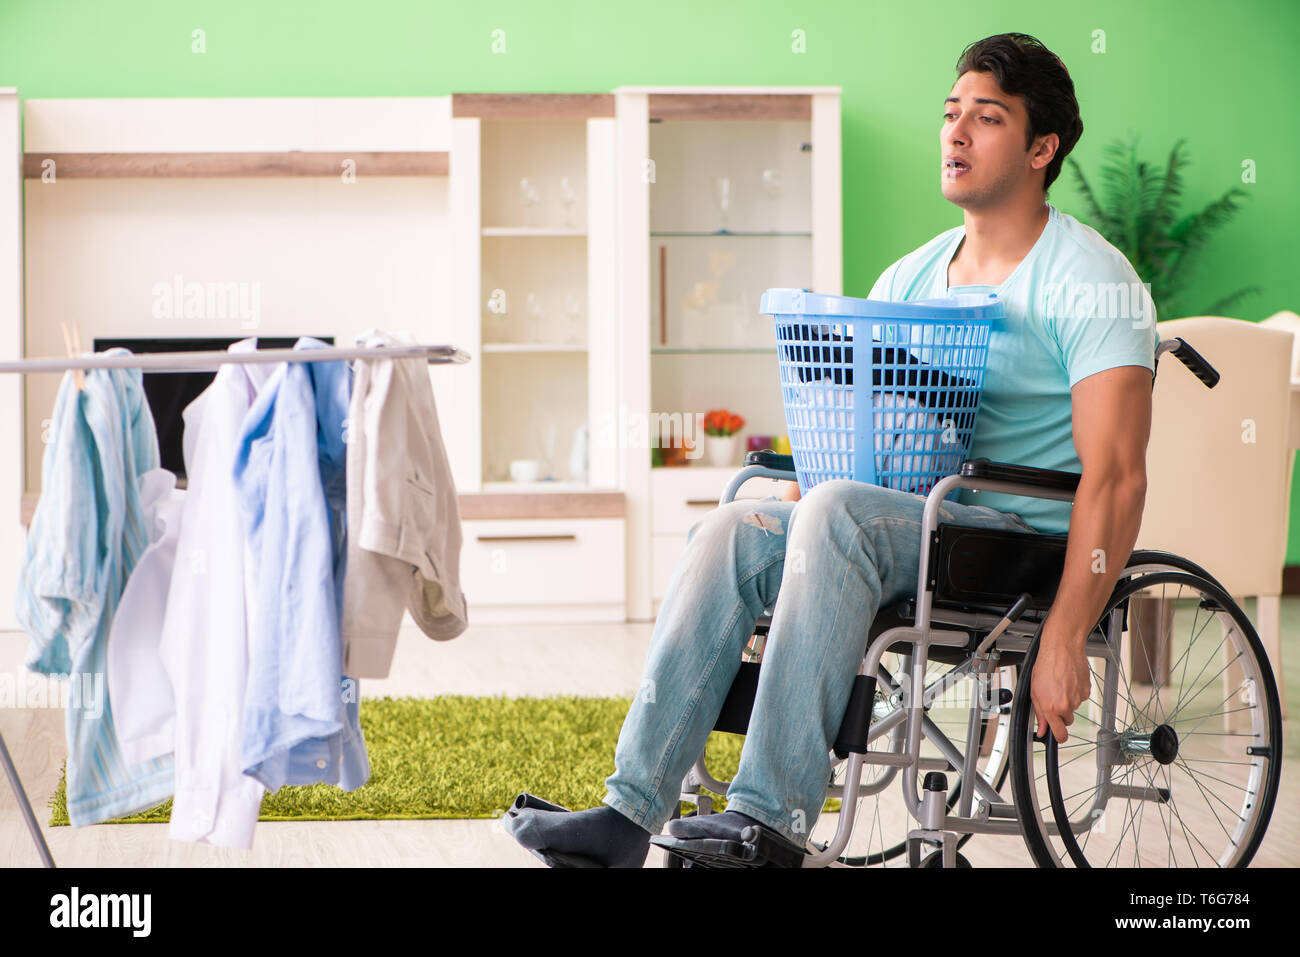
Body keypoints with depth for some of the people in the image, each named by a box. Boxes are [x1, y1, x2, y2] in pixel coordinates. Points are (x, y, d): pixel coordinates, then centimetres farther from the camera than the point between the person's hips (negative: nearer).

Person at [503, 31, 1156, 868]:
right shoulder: (911, 278, 16)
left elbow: (1116, 476, -15)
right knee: (733, 528, -18)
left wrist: (1065, 639, -23)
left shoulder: (1092, 280, -6)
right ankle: (631, 812, -25)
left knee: (838, 512, -33)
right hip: (914, 524, 7)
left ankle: (774, 816, -36)